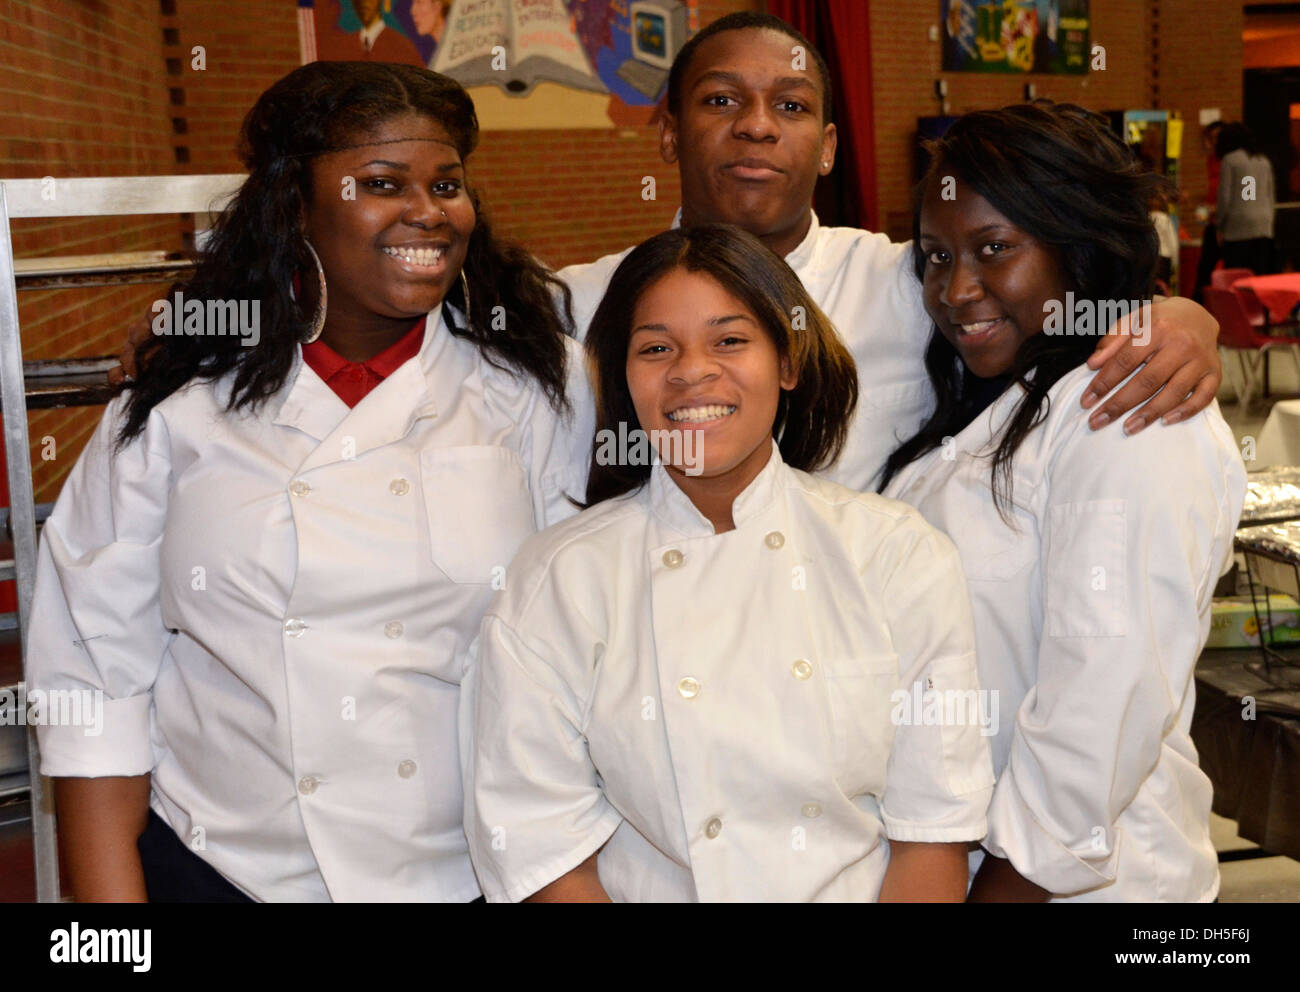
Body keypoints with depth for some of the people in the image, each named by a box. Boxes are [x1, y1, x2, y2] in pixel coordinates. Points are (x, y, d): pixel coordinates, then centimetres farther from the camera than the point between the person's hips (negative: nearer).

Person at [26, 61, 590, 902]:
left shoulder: (539, 385, -3)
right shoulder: (177, 411, -4)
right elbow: (97, 670, -3)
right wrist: (111, 912, -6)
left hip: (469, 871, 1)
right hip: (223, 867, 0)